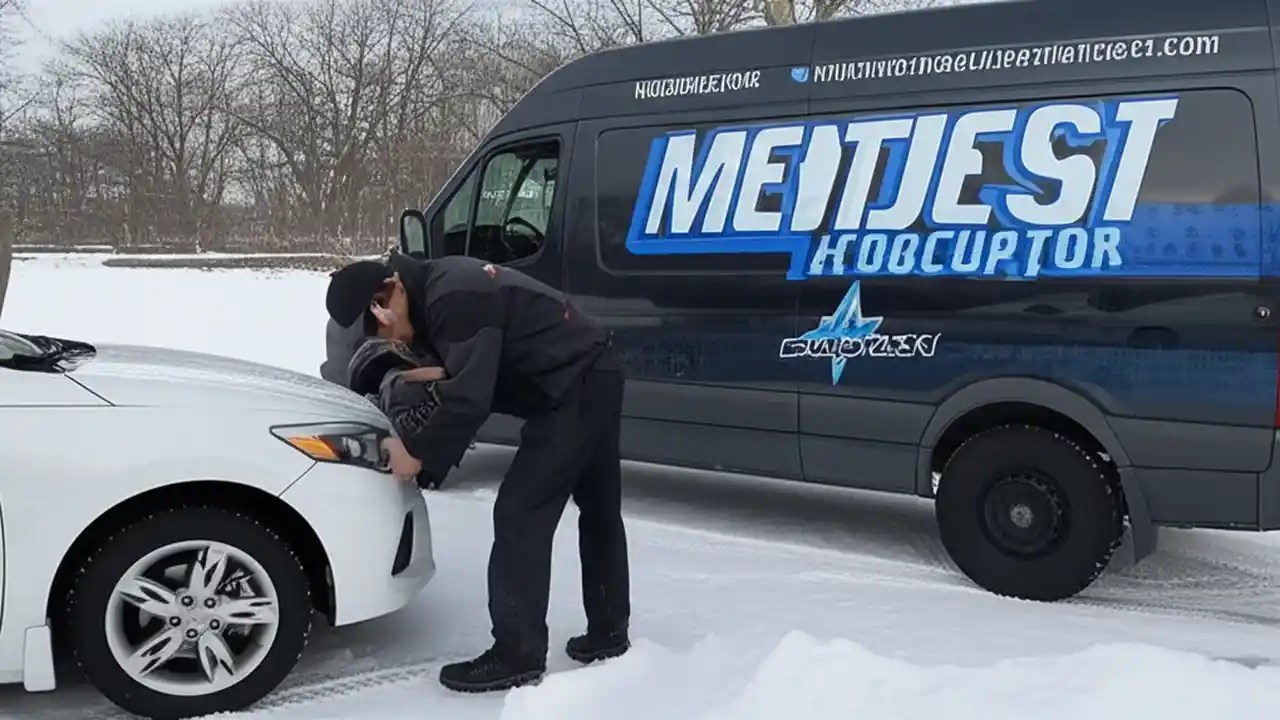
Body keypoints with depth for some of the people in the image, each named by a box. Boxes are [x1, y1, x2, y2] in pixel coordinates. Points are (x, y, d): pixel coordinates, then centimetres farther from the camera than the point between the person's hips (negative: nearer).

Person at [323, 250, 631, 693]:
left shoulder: (455, 299, -23)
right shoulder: (439, 290, 10)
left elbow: (469, 399, -27)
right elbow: (463, 389, 14)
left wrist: (419, 452, -13)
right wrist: (429, 453, 6)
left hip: (573, 390, -11)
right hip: (593, 377, 11)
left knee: (519, 515, -8)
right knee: (600, 510, 18)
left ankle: (516, 655, 0)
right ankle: (608, 632, 32)